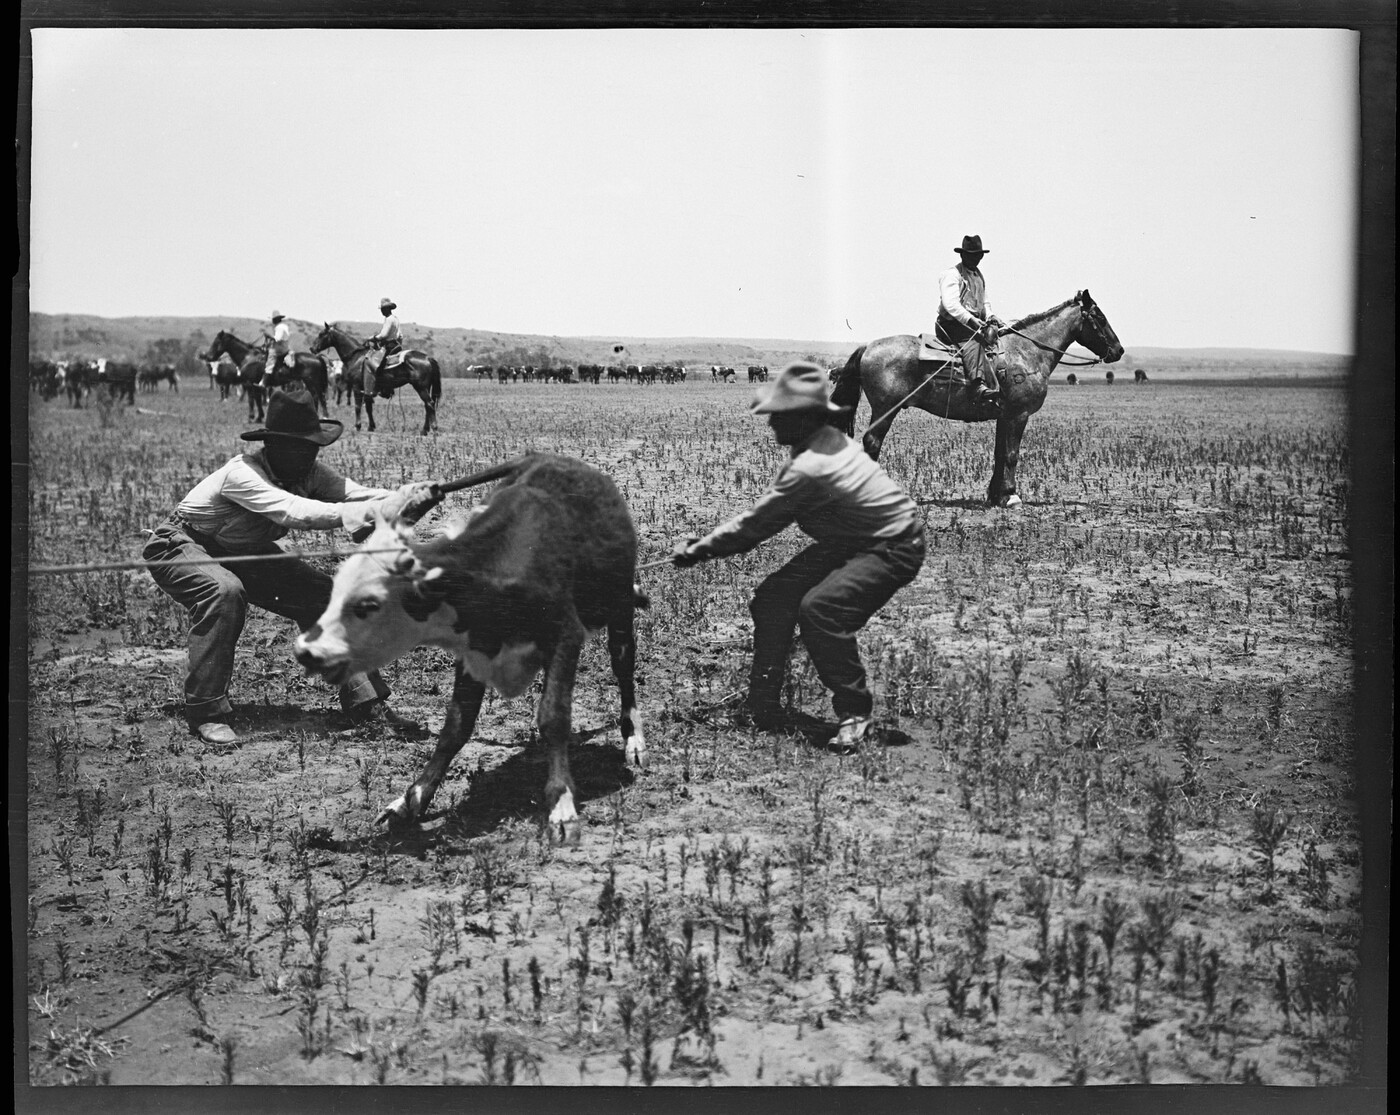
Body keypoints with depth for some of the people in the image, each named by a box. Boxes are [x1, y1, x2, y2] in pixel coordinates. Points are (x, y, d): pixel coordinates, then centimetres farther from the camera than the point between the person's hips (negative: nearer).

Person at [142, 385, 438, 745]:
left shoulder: (308, 472, -16)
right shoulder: (242, 474, -37)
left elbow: (357, 493, -28)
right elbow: (294, 513, -52)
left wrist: (407, 498, -49)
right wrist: (370, 512, -62)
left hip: (244, 553, 7)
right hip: (180, 548, -7)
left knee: (323, 595, -7)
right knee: (225, 592, -38)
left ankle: (366, 703, 0)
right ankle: (205, 712, -26)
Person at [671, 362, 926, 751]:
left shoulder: (809, 469, -30)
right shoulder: (828, 439, -1)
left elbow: (755, 525, -19)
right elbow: (765, 516, 7)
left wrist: (699, 550, -8)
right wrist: (708, 541, 1)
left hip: (894, 549, -10)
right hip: (850, 541, 10)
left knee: (819, 607, -29)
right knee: (772, 599, -1)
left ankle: (855, 712, -13)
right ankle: (763, 707, 7)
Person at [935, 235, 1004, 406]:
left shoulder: (979, 274, 21)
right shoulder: (951, 275, -8)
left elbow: (984, 301, 27)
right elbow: (950, 304, -20)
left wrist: (989, 316, 5)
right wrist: (971, 320, -30)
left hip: (975, 323, 9)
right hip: (951, 325, -9)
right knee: (973, 342, -34)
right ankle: (979, 387, -53)